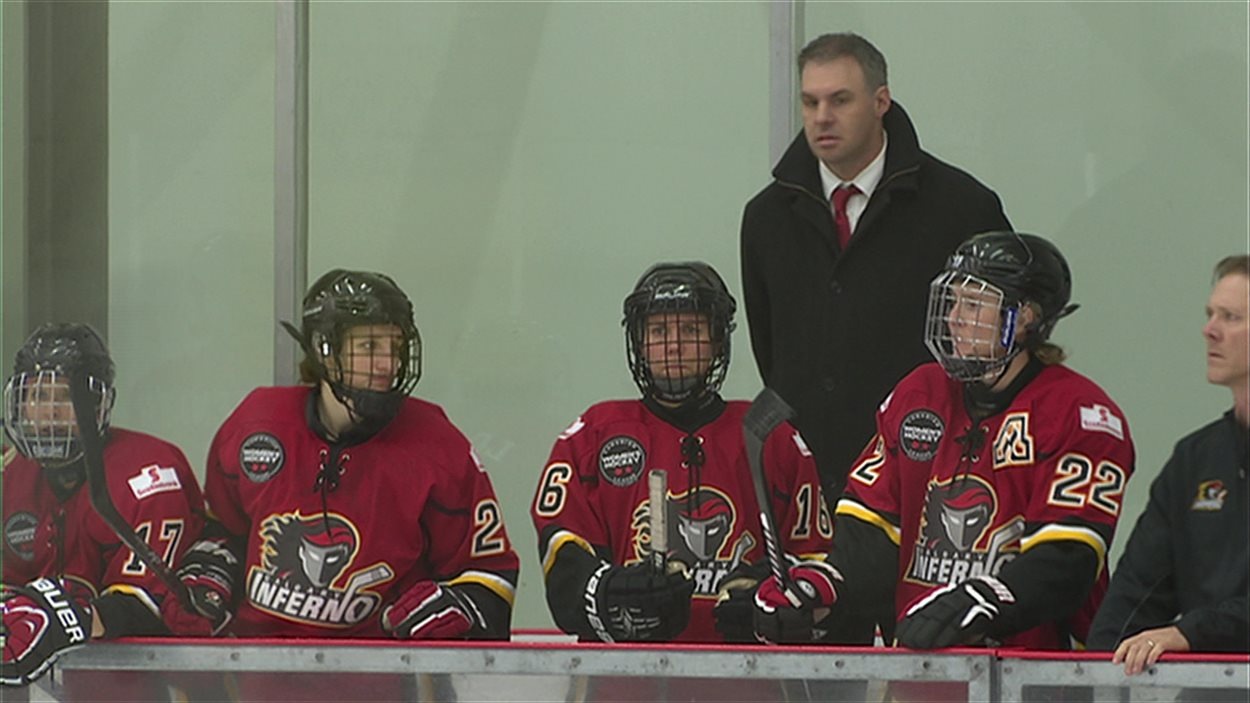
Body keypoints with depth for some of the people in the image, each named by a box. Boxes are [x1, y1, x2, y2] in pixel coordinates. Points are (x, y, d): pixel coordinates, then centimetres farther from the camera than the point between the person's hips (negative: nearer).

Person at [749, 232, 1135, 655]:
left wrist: (972, 607, -28)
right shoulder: (919, 395, 17)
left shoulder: (1081, 414, -3)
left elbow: (1064, 565, -13)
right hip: (913, 663, 5)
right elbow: (869, 533, 16)